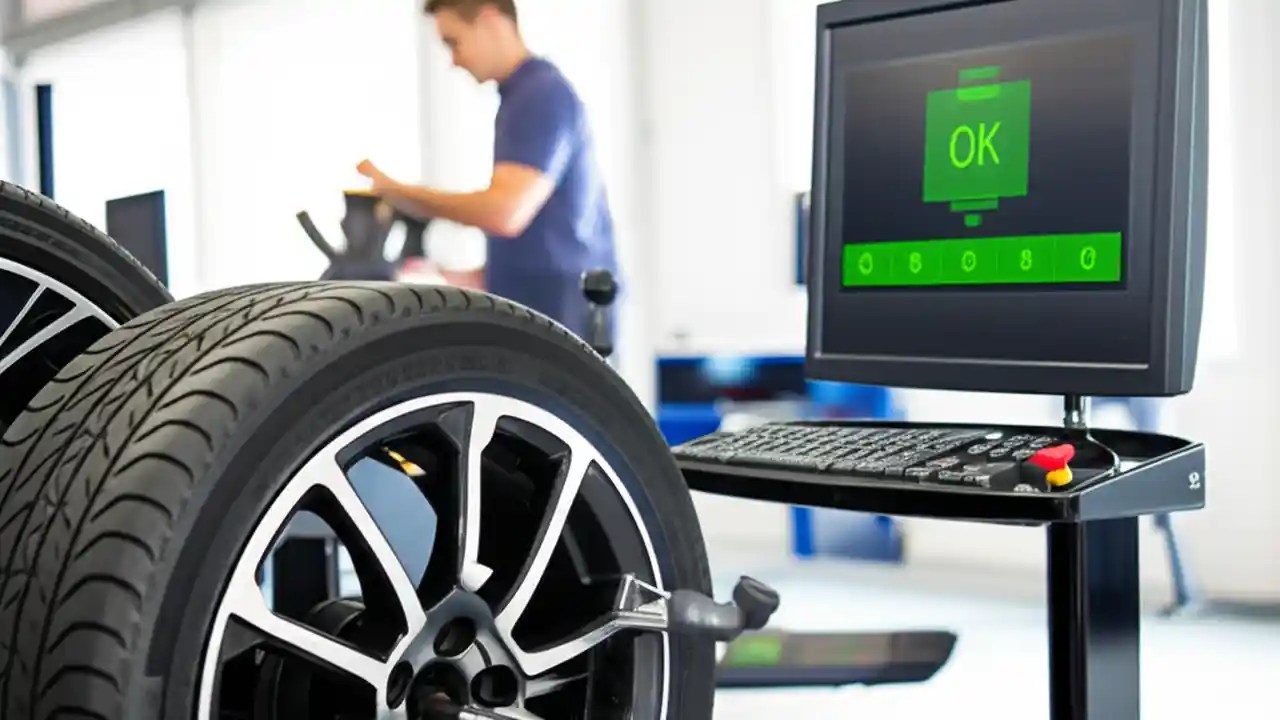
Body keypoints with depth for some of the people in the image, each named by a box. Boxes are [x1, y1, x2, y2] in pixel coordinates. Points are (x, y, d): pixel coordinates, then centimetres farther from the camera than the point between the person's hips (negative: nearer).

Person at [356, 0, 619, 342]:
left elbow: (506, 211, -24)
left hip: (556, 315, -10)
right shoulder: (525, 94, 17)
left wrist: (400, 192, -14)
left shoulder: (541, 94, -14)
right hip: (533, 313, 10)